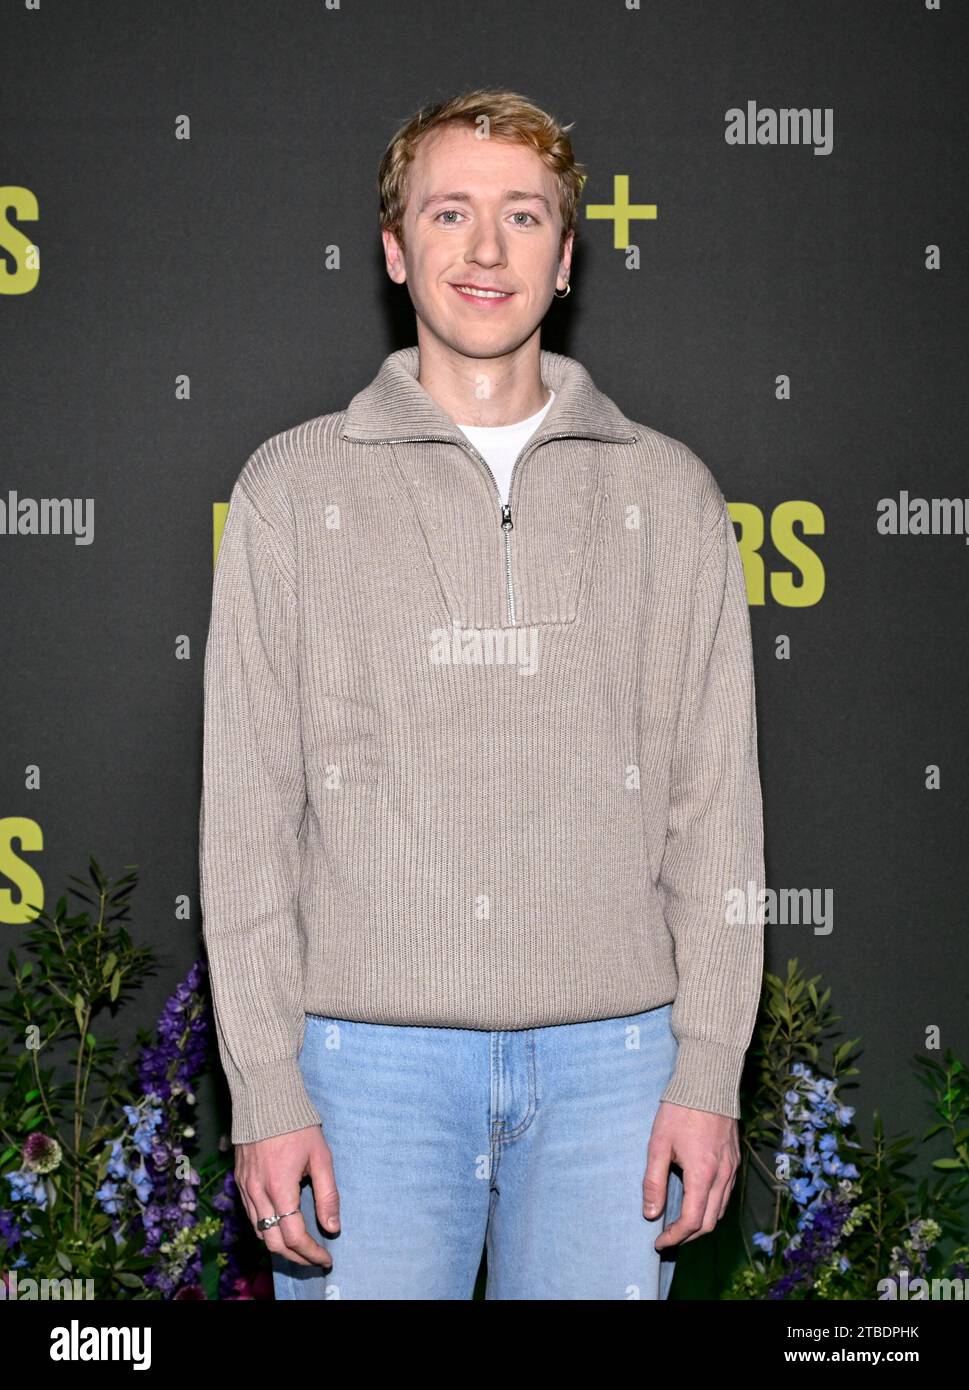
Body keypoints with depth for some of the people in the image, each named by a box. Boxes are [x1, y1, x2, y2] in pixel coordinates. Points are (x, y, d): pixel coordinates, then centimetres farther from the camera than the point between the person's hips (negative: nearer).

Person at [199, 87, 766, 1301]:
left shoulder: (666, 493, 8)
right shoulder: (295, 485, 5)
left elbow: (715, 802, 5)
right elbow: (246, 809, 2)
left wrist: (709, 1070, -2)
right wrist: (264, 1092, -4)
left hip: (609, 1057, 1)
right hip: (371, 1051, -1)